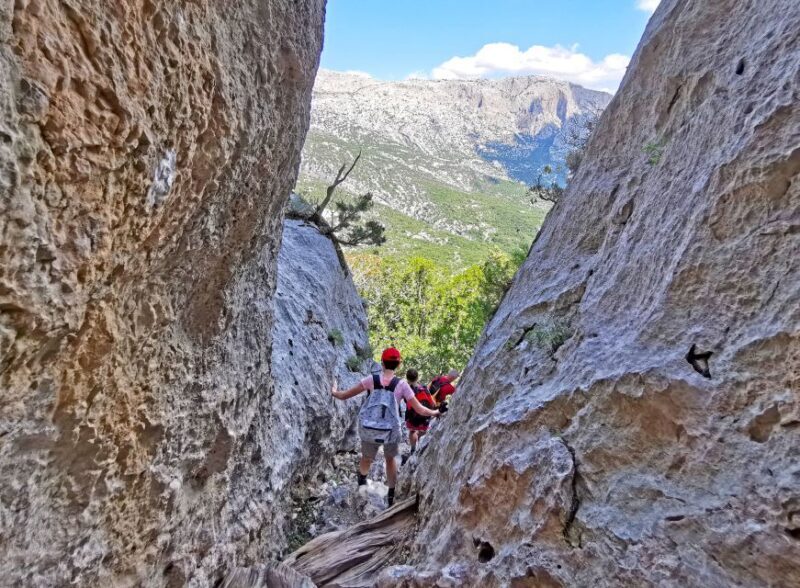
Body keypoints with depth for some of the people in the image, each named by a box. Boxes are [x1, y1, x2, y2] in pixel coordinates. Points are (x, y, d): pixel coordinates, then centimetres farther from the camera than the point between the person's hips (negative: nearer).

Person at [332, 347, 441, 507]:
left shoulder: (371, 380, -4)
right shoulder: (401, 385, -7)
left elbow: (344, 395, 1)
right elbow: (419, 410, -4)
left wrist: (334, 392, 23)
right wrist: (434, 412, 15)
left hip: (368, 430, 1)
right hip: (391, 431, -1)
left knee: (367, 458, 30)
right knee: (390, 459, 29)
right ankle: (391, 496, 38)